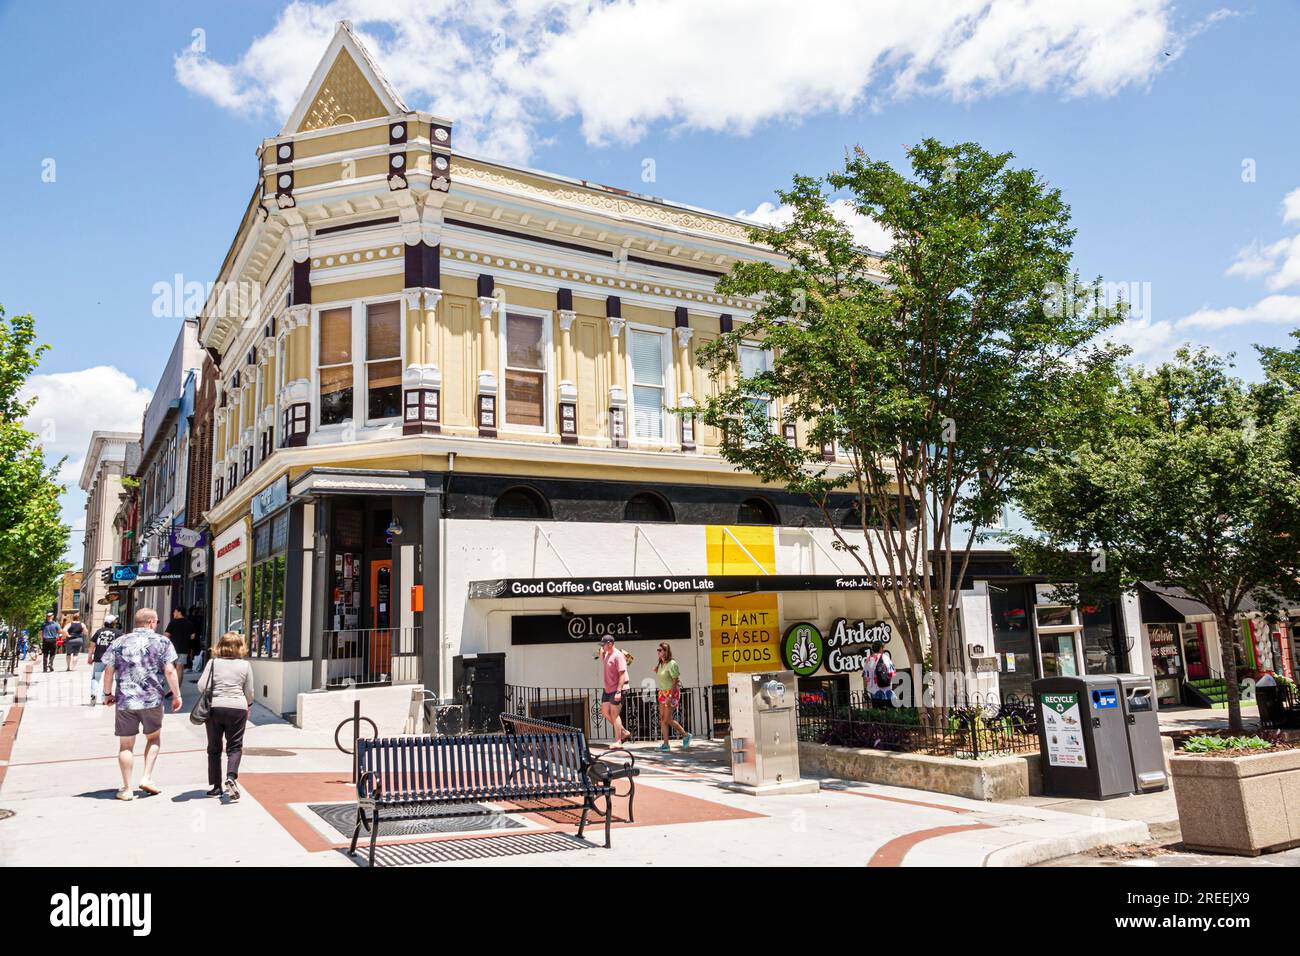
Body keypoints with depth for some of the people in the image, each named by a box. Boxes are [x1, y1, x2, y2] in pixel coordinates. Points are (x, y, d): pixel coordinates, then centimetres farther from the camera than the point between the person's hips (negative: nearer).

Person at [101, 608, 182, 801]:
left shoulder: (119, 643, 6)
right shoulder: (162, 642, -1)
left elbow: (108, 671, 6)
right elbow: (170, 671, -6)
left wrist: (107, 693, 20)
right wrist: (176, 695, 1)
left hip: (125, 700, 1)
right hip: (152, 699, -1)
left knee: (126, 745, 9)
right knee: (154, 738, 20)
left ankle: (127, 789, 12)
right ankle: (147, 777, 10)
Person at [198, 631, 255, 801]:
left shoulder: (213, 662, 2)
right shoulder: (245, 665, 2)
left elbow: (202, 686, -4)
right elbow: (249, 692, 6)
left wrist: (212, 694, 17)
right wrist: (248, 706, 24)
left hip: (215, 707, 1)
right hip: (237, 707, -1)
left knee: (214, 748, 12)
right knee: (234, 747, 7)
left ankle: (217, 786, 14)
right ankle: (231, 777, -16)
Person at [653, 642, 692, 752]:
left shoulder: (671, 664, -15)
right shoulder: (660, 664, 10)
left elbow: (675, 681, -18)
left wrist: (670, 696, -22)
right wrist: (662, 694, 12)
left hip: (672, 693, -8)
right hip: (662, 693, 8)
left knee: (668, 719, -7)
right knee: (662, 719, 4)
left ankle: (686, 735, 10)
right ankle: (665, 744, 7)